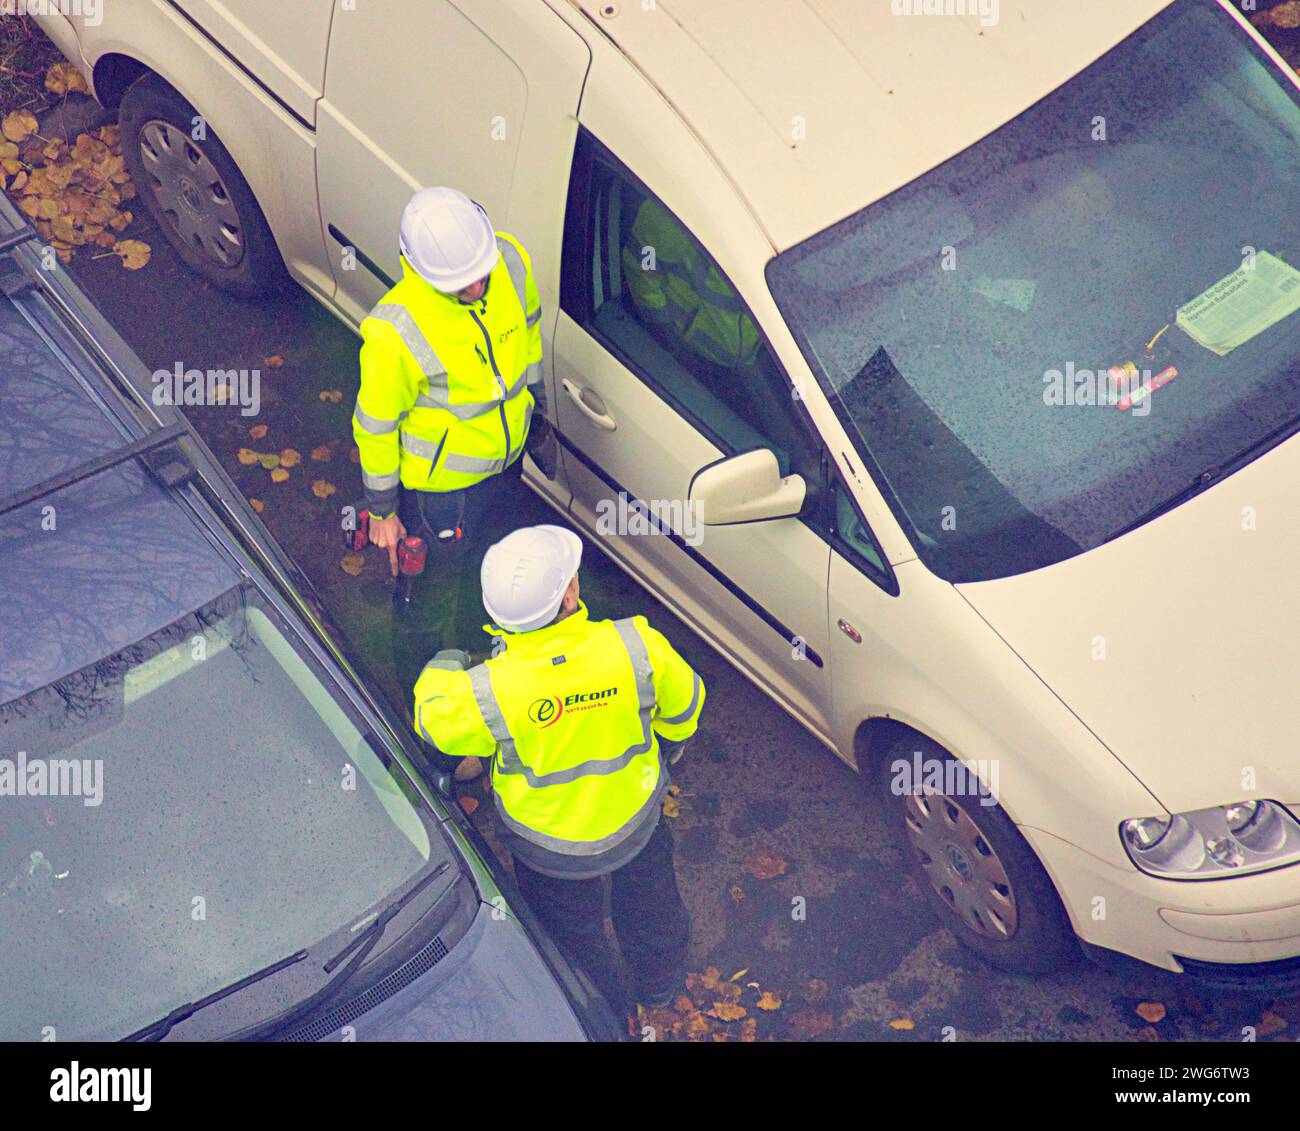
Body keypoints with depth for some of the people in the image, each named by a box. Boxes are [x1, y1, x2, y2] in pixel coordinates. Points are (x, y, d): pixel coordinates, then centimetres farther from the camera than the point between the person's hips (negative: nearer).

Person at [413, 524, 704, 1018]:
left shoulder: (487, 691, -36)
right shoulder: (637, 645, -33)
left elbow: (433, 718, -12)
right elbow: (683, 702, -11)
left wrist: (443, 665, 11)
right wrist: (669, 744, 14)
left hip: (550, 843, -2)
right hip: (636, 819, 2)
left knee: (572, 932, 31)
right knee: (649, 905, 35)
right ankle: (661, 981, 65)